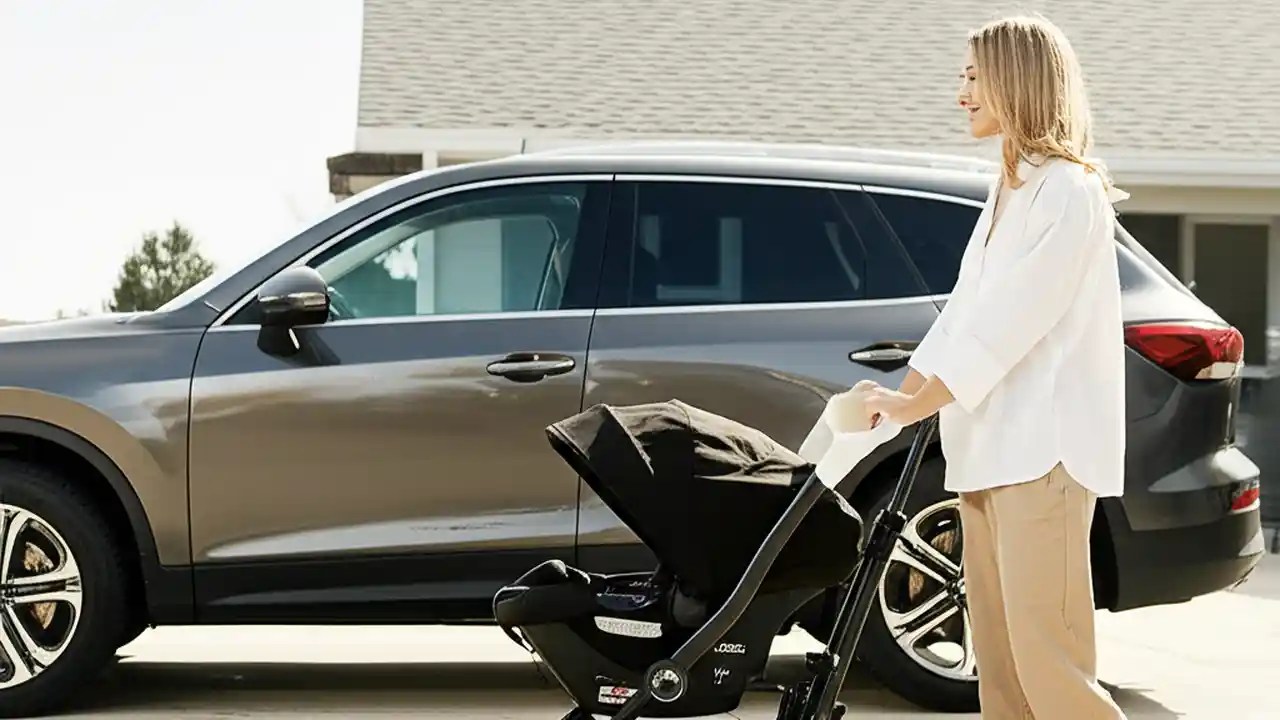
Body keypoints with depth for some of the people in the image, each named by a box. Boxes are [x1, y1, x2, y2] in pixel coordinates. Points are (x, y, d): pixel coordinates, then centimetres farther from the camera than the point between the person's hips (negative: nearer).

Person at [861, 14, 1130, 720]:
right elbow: (965, 311, 18)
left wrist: (917, 403, -15)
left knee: (1046, 660, -12)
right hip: (989, 447, 9)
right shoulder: (1008, 190, 18)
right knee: (997, 660, 9)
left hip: (1043, 449, -9)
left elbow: (1010, 321, -17)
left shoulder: (1069, 191, -11)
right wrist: (898, 398, 10)